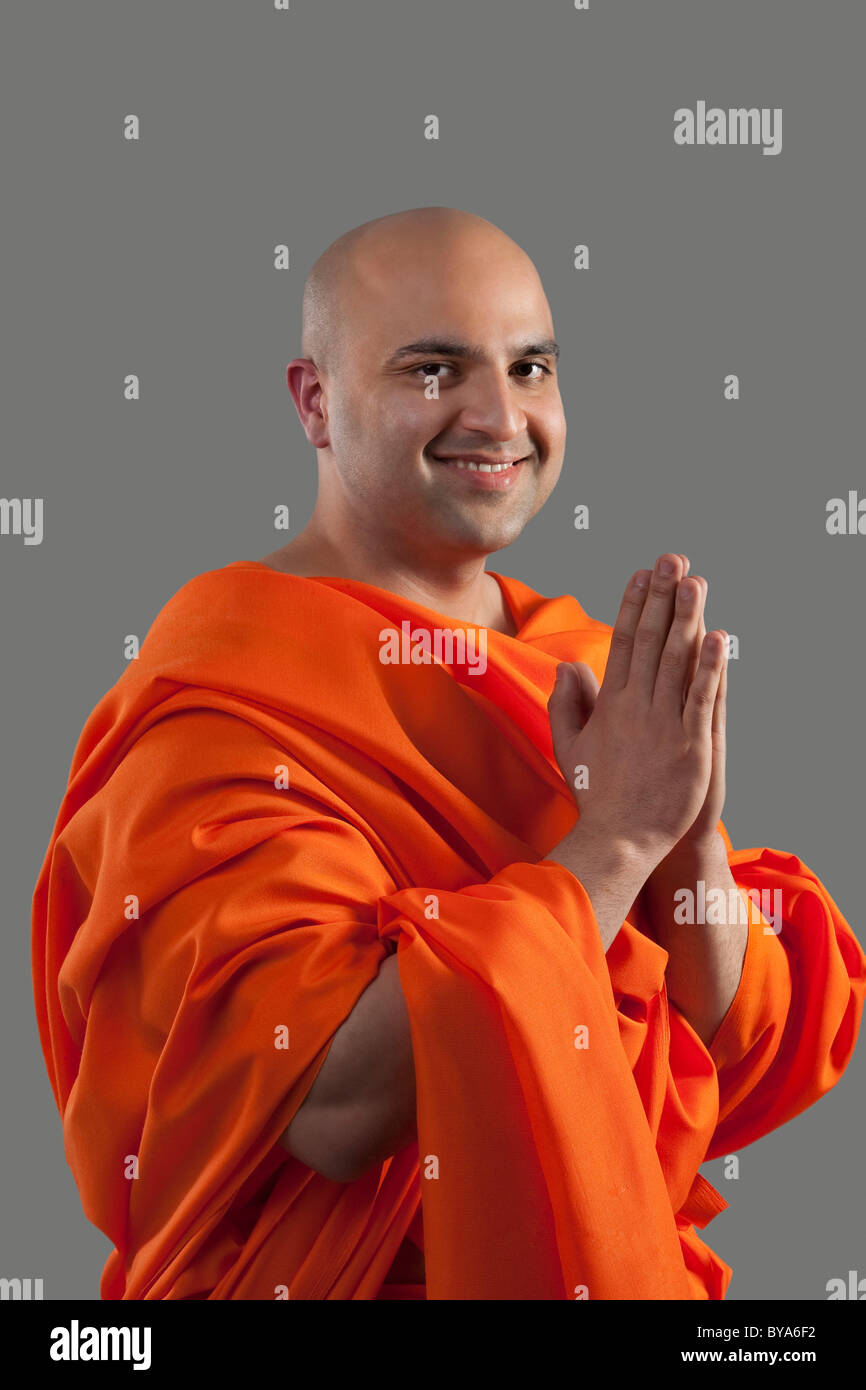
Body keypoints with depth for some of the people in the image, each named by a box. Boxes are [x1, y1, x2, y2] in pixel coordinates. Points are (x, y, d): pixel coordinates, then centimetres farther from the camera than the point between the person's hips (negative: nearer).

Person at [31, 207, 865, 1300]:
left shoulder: (597, 671, -1)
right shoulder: (219, 702, -18)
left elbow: (748, 1067, -4)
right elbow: (329, 1103, -28)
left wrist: (691, 842, -21)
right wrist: (616, 831, -27)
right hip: (356, 1277, -5)